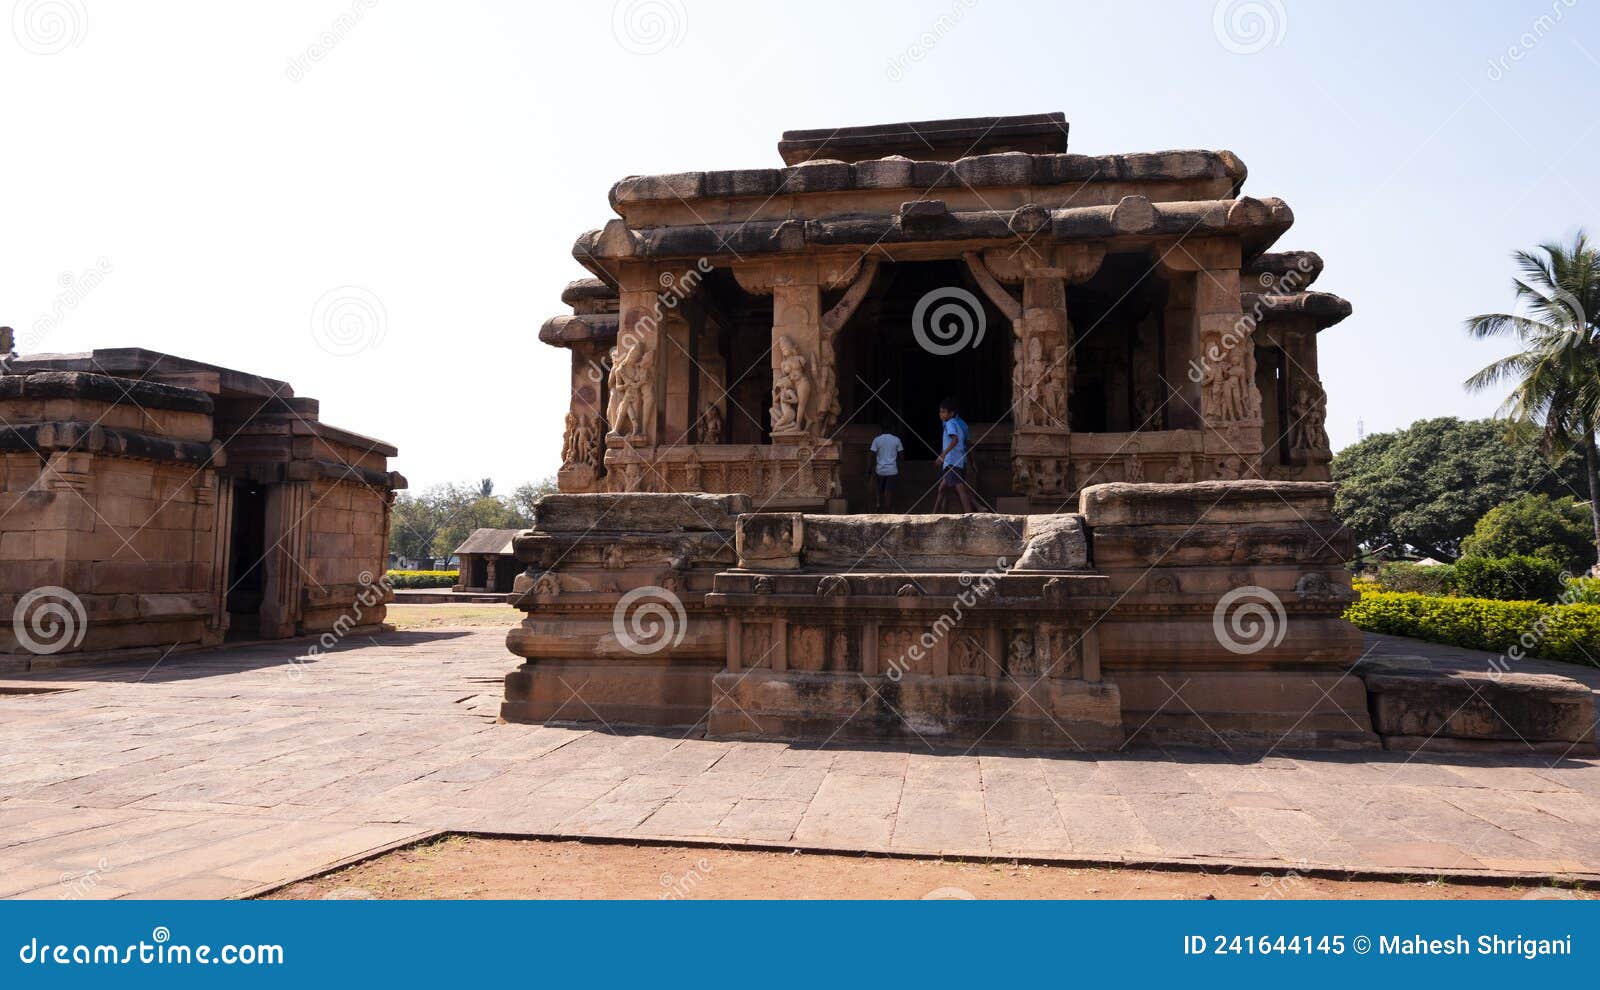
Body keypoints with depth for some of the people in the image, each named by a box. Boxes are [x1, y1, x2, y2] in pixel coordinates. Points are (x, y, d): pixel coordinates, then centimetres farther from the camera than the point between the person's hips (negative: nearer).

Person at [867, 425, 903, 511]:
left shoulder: (877, 440, -4)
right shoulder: (896, 440, 0)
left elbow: (873, 456, -5)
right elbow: (900, 456, 2)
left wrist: (873, 470, 2)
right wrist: (899, 469, 11)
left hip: (880, 470, 0)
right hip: (892, 470, 0)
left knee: (881, 491, 16)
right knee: (889, 491, 1)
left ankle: (881, 508, 29)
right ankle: (886, 510, -1)